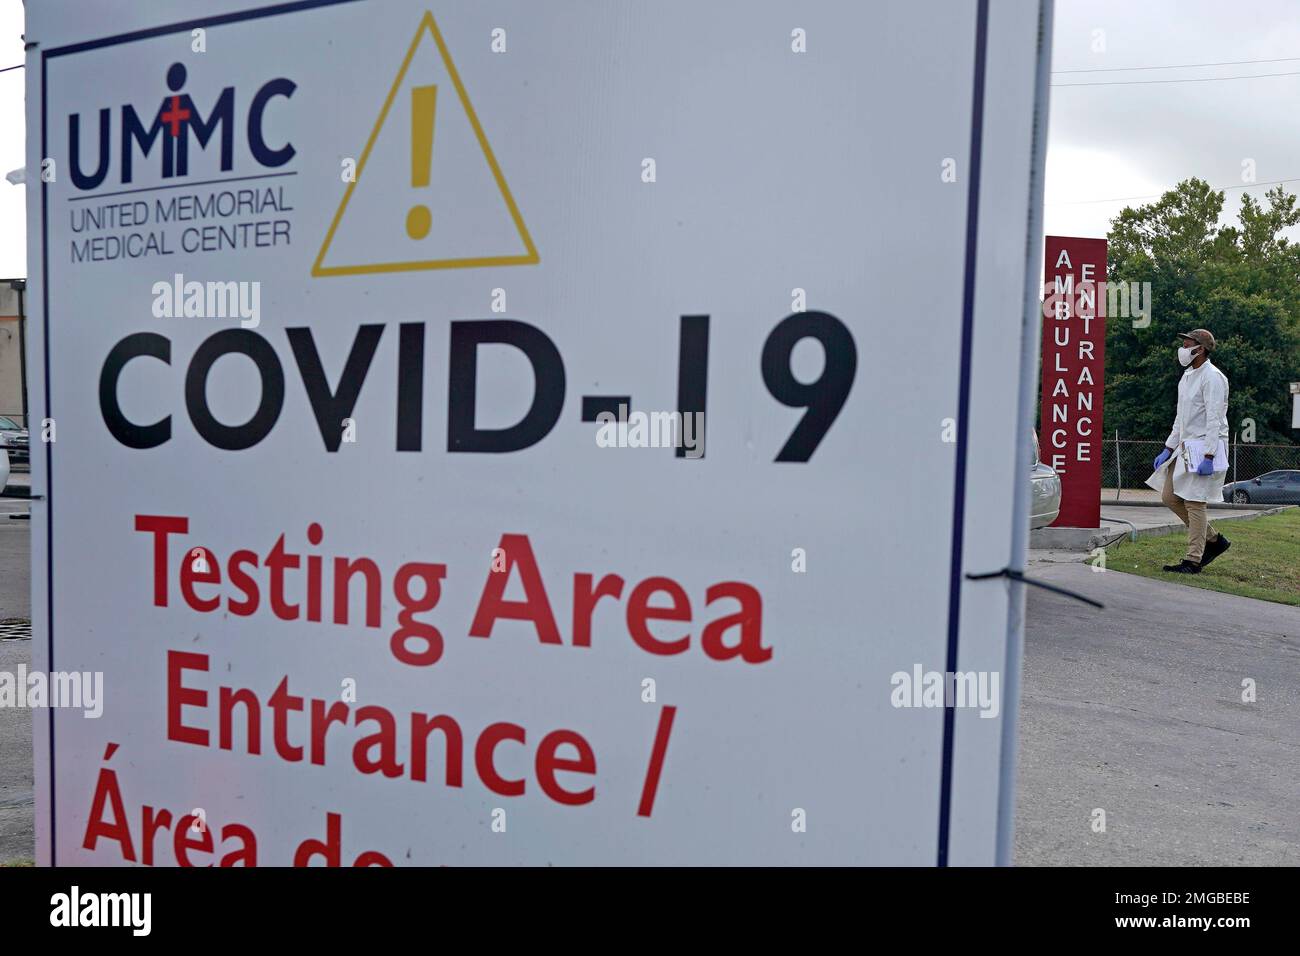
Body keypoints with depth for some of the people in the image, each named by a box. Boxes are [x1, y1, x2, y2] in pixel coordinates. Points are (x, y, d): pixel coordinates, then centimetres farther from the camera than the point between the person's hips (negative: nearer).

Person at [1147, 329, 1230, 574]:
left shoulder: (1212, 377, -12)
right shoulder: (1188, 375, 16)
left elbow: (1214, 420, -18)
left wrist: (1208, 457, -23)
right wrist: (1168, 449, 18)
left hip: (1206, 446, -9)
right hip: (1186, 446, 9)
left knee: (1194, 502, -7)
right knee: (1169, 496, 7)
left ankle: (1193, 561, -1)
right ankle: (1214, 540, 20)